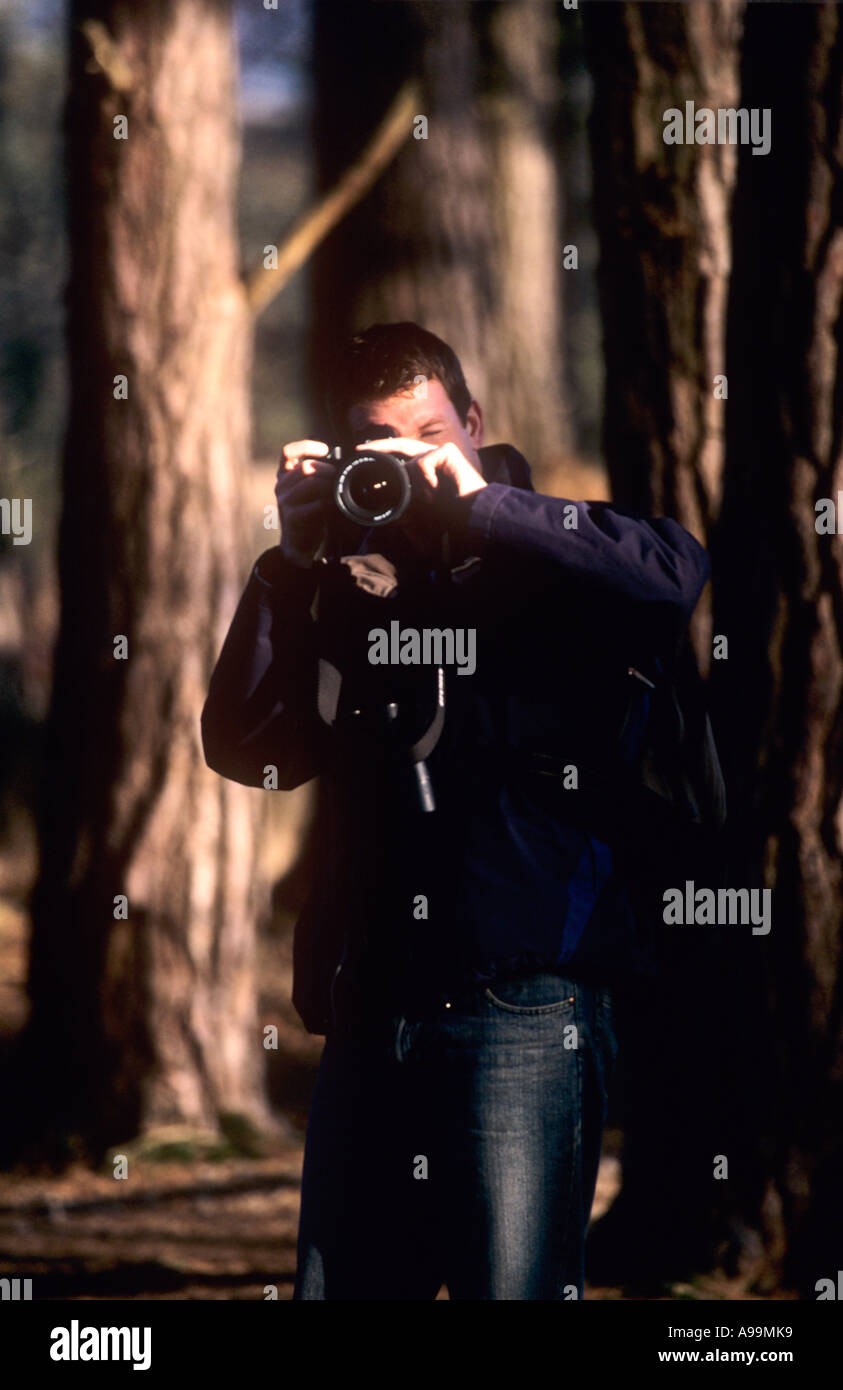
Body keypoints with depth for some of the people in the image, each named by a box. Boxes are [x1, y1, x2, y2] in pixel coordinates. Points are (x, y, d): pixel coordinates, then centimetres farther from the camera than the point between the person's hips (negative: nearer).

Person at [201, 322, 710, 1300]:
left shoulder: (547, 554, 6)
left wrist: (480, 500, -14)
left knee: (514, 1287, -10)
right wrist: (291, 563, -2)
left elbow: (673, 578, -15)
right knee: (340, 1282, 7)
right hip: (370, 1013, 5)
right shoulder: (343, 588, 18)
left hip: (523, 999, -5)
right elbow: (243, 747, 7)